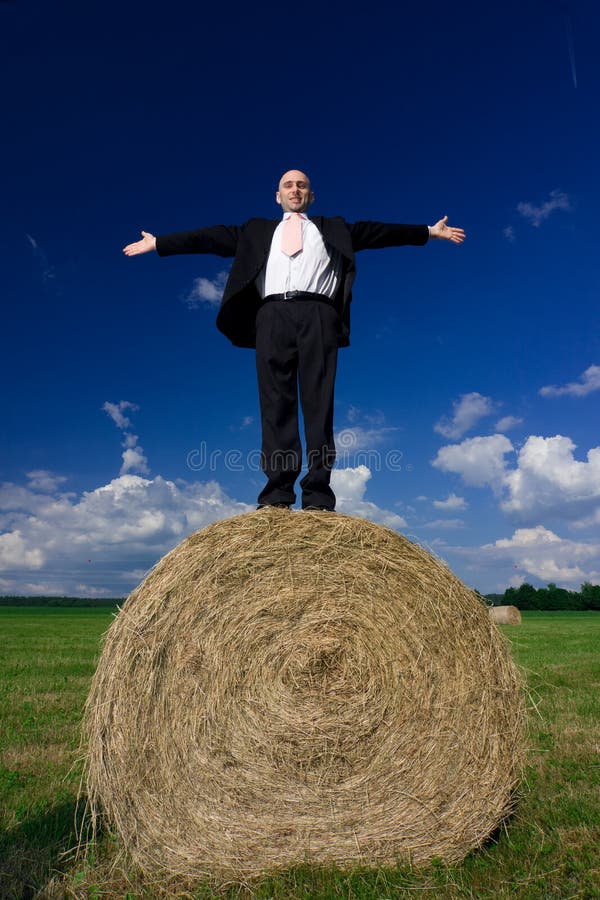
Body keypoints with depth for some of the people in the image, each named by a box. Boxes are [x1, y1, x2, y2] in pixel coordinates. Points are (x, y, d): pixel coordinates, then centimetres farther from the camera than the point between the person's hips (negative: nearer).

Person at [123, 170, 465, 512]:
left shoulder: (334, 229, 29)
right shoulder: (258, 231, 30)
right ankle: (278, 493, -14)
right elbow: (214, 237, 26)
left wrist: (429, 231, 20)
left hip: (318, 316, -1)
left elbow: (377, 231, 25)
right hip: (273, 316, 1)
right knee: (276, 402, -10)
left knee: (319, 403, -11)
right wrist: (159, 242, 22)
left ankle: (318, 494, -15)